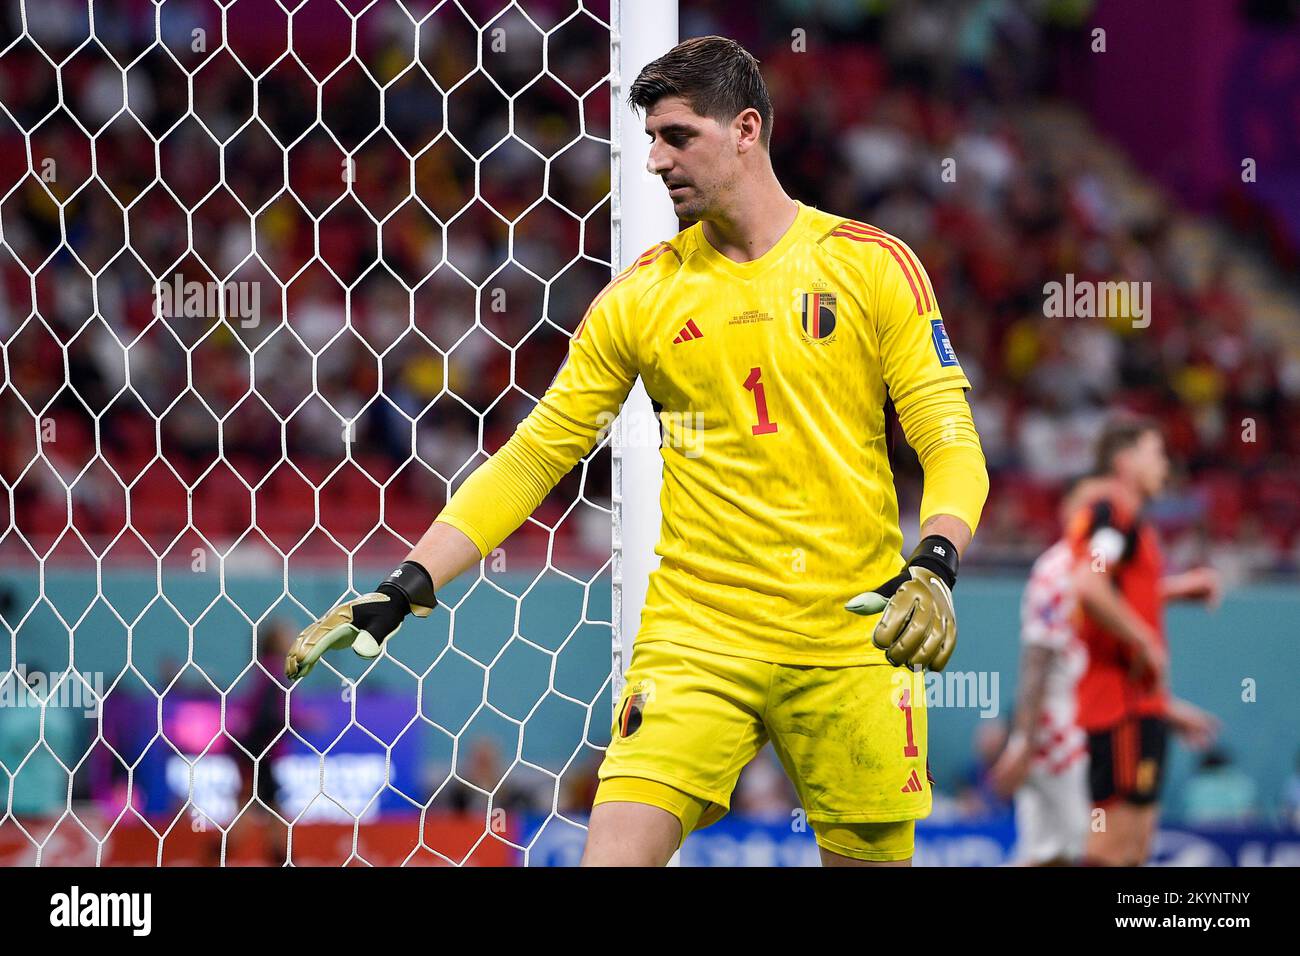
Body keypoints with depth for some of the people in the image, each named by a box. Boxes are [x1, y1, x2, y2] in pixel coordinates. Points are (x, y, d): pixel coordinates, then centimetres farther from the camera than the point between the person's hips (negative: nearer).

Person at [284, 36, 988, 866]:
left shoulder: (871, 264, 1)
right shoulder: (642, 293, 6)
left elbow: (952, 444, 0)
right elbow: (536, 454, 8)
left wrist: (934, 571, -19)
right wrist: (405, 590, 0)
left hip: (853, 639, -1)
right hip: (695, 637, 1)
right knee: (615, 853, -16)